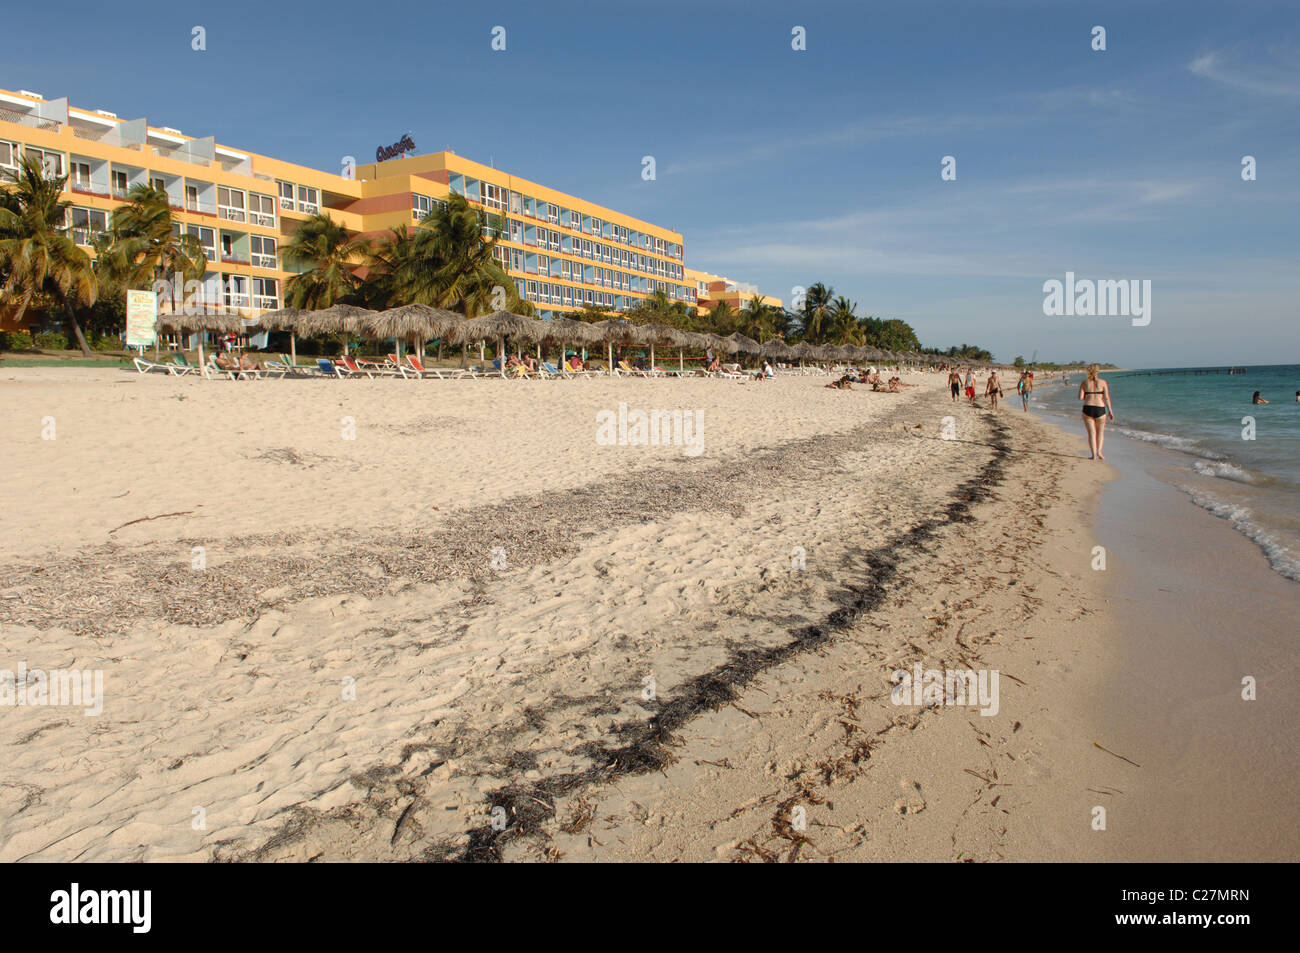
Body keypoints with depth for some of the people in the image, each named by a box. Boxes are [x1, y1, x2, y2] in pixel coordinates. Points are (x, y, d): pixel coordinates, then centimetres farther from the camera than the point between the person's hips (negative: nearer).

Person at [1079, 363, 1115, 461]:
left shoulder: (1084, 382, 3)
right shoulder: (1103, 382, 1)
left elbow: (1080, 397, -2)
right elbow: (1106, 398, -4)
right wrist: (1110, 411, -1)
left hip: (1088, 409, 0)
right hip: (1100, 409, 0)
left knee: (1091, 433, 5)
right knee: (1101, 432, 17)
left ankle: (1094, 454, -3)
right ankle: (1099, 451, 1)